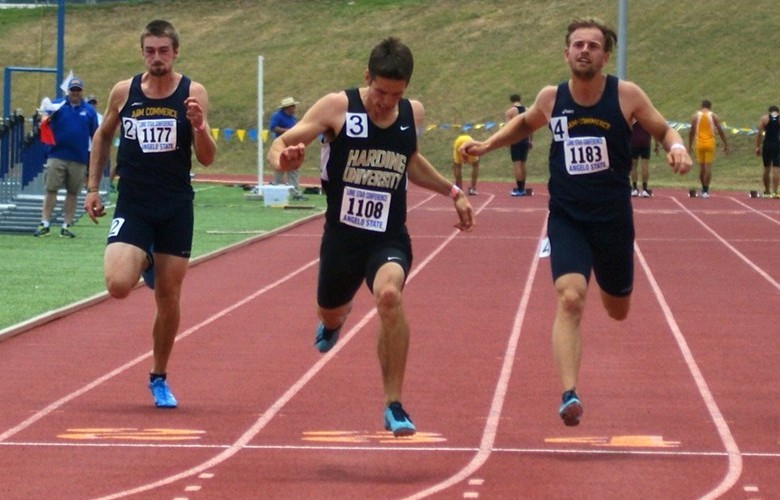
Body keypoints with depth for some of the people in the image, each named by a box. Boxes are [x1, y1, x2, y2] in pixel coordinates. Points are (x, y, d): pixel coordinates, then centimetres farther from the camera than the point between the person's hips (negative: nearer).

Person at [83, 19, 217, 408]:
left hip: (176, 208, 0)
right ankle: (144, 263, 18)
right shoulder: (123, 92, 1)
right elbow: (103, 136, 17)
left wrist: (200, 127, -24)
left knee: (168, 298, 5)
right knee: (118, 285, -19)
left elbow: (207, 159, -4)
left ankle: (159, 378, 24)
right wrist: (92, 187, 12)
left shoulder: (193, 94, -3)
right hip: (132, 206, 0)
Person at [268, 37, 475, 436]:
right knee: (329, 315, 21)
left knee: (389, 295, -31)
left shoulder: (413, 114, 1)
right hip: (342, 235, 0)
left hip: (390, 238, 0)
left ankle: (394, 406, -20)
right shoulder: (337, 108, -11)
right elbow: (282, 143, -14)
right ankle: (336, 320, 65)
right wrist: (283, 159, -37)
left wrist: (452, 192, 20)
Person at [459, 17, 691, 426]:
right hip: (566, 219, -1)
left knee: (617, 311, 19)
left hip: (613, 219, 1)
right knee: (570, 298, -24)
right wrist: (487, 145, 9)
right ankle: (569, 395, -28)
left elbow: (663, 130, 5)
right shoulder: (551, 98, -1)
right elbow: (525, 123, 21)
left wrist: (677, 148, -17)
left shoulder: (626, 96, -7)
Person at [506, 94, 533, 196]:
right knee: (523, 164, 15)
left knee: (517, 164, -5)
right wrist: (531, 140, 16)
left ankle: (520, 189, -8)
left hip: (515, 140, -6)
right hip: (525, 140, 6)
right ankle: (522, 188, 20)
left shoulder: (510, 111, -5)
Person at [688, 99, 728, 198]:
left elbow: (691, 132, 4)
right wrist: (726, 145, 7)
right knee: (708, 166, -3)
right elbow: (720, 131, 1)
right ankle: (706, 190, -11)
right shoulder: (713, 116, 2)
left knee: (702, 167, 13)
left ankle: (704, 189, 21)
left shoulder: (696, 116, 4)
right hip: (710, 143, -1)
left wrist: (690, 145, 12)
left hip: (699, 144, 1)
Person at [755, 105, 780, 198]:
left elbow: (759, 133, -2)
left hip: (766, 145, 1)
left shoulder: (764, 118, 4)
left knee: (766, 168, 14)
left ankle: (767, 191, 24)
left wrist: (757, 147, 2)